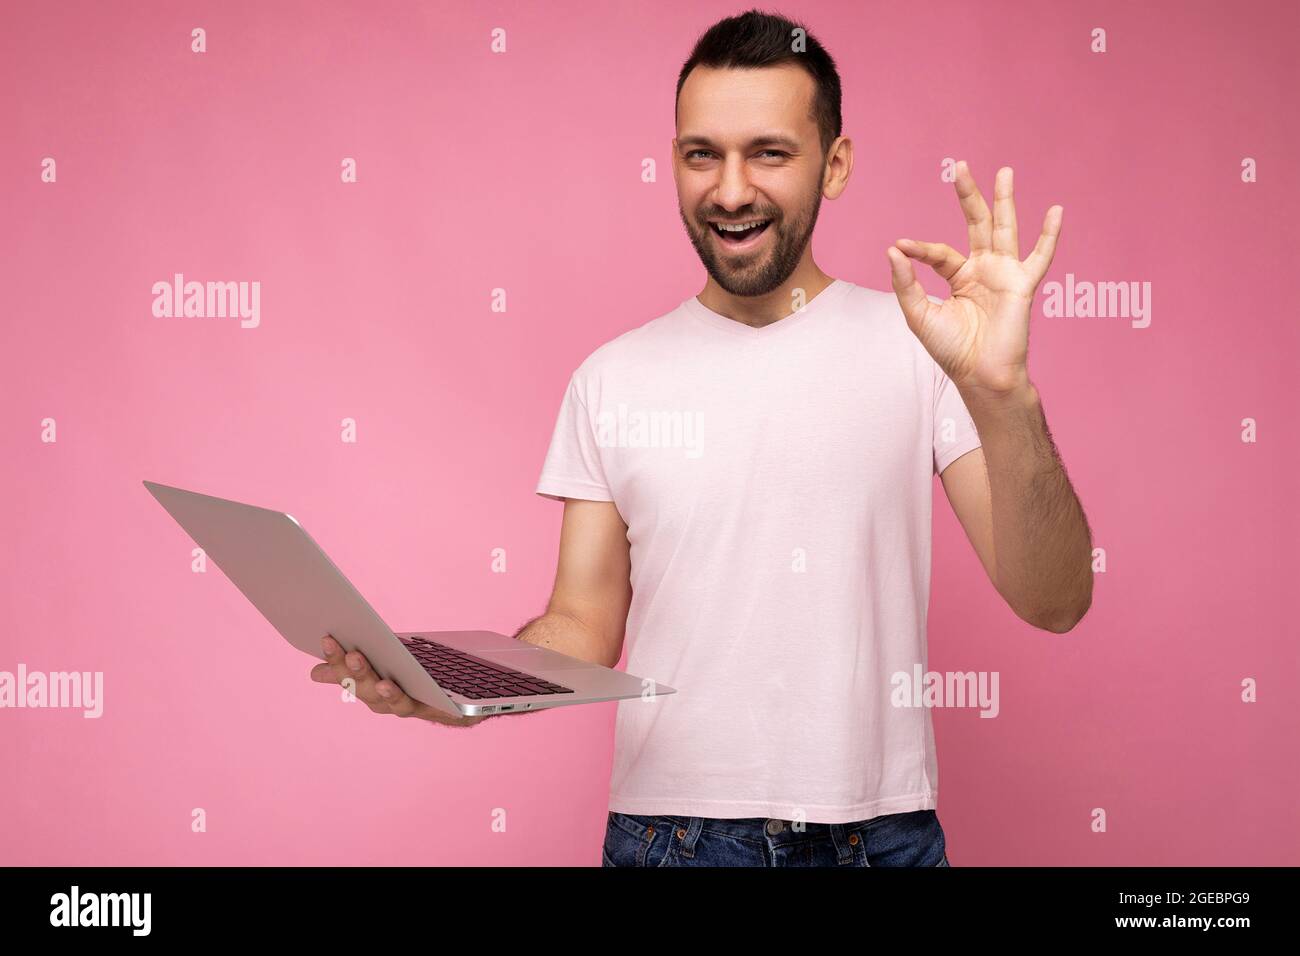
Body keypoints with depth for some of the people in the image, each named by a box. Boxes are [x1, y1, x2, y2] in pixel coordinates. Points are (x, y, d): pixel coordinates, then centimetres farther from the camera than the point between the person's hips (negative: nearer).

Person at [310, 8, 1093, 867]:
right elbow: (585, 628, 4)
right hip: (662, 826, 2)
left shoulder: (920, 346, -5)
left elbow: (1053, 603, -12)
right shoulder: (613, 380, 2)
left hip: (877, 832, -1)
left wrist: (1001, 394, -27)